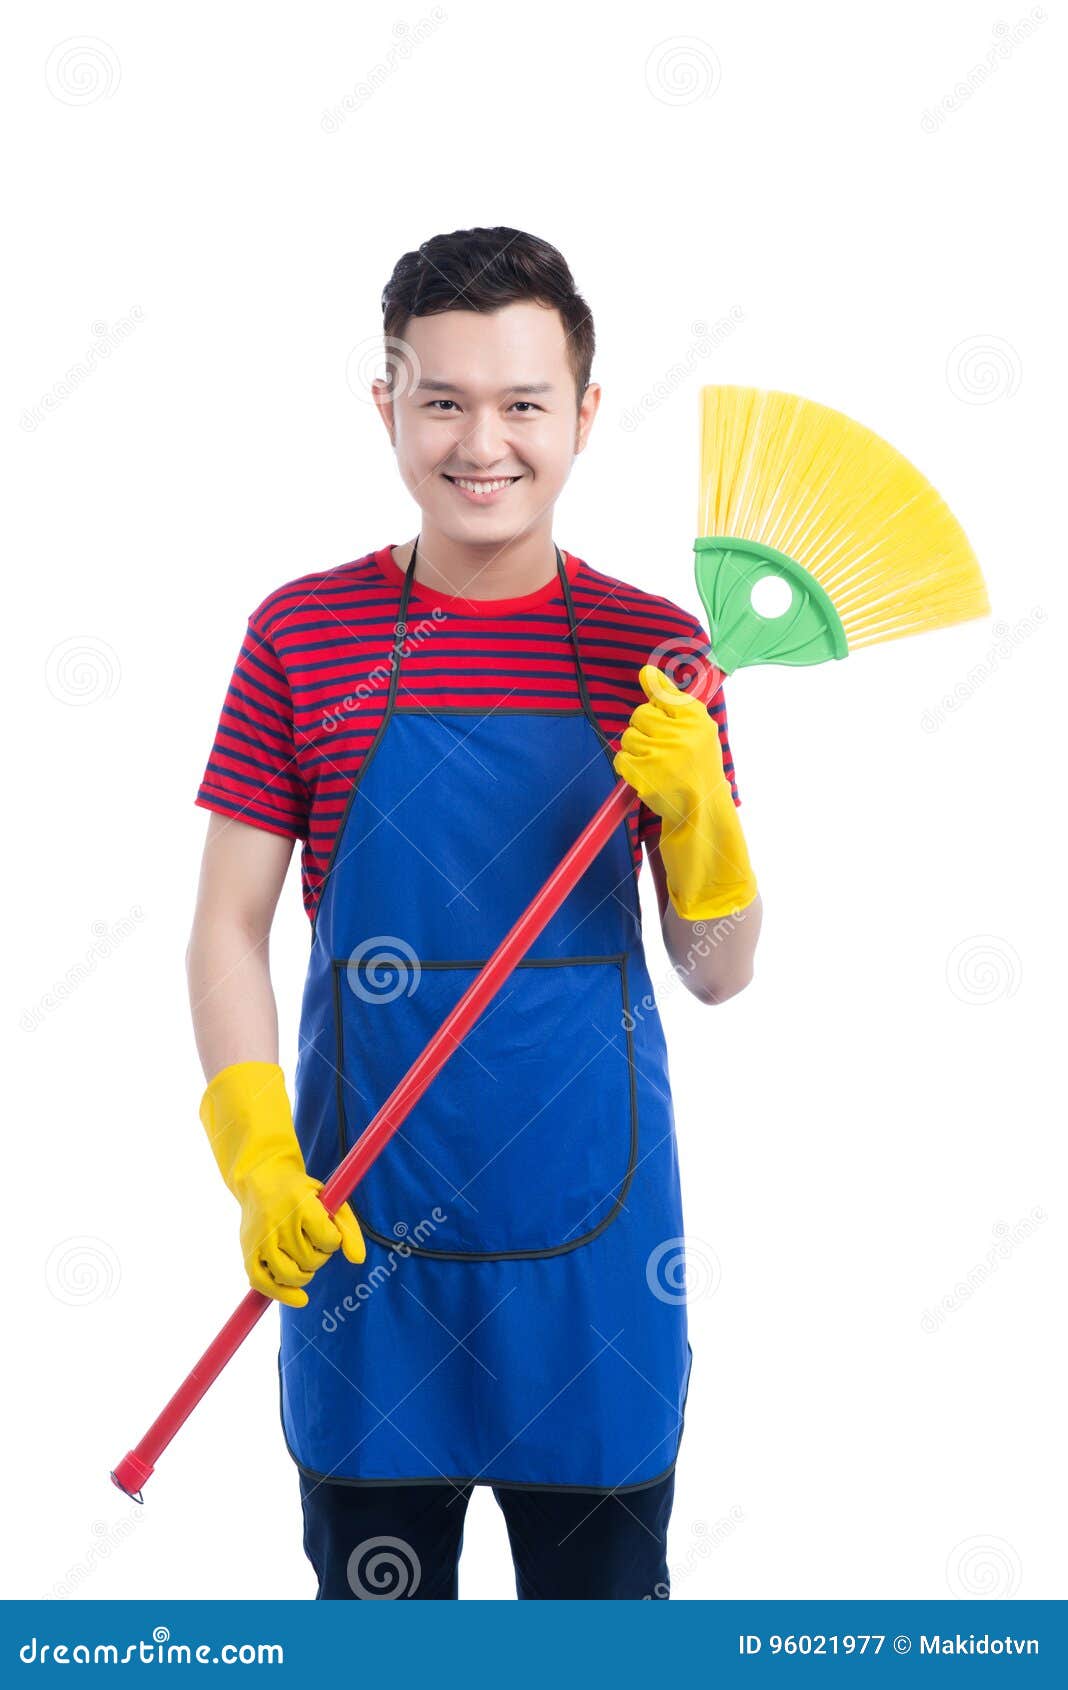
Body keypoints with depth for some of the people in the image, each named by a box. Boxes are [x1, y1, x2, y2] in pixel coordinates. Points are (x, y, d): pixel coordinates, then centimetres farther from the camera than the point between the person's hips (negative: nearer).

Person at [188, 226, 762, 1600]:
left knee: (605, 1585, 15)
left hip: (592, 1225, 1)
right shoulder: (304, 635, -2)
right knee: (376, 1588, 14)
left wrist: (695, 806, -16)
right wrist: (256, 1153, -14)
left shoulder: (651, 649, 0)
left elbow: (717, 973, 2)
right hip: (365, 1216, 0)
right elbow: (230, 924, -1)